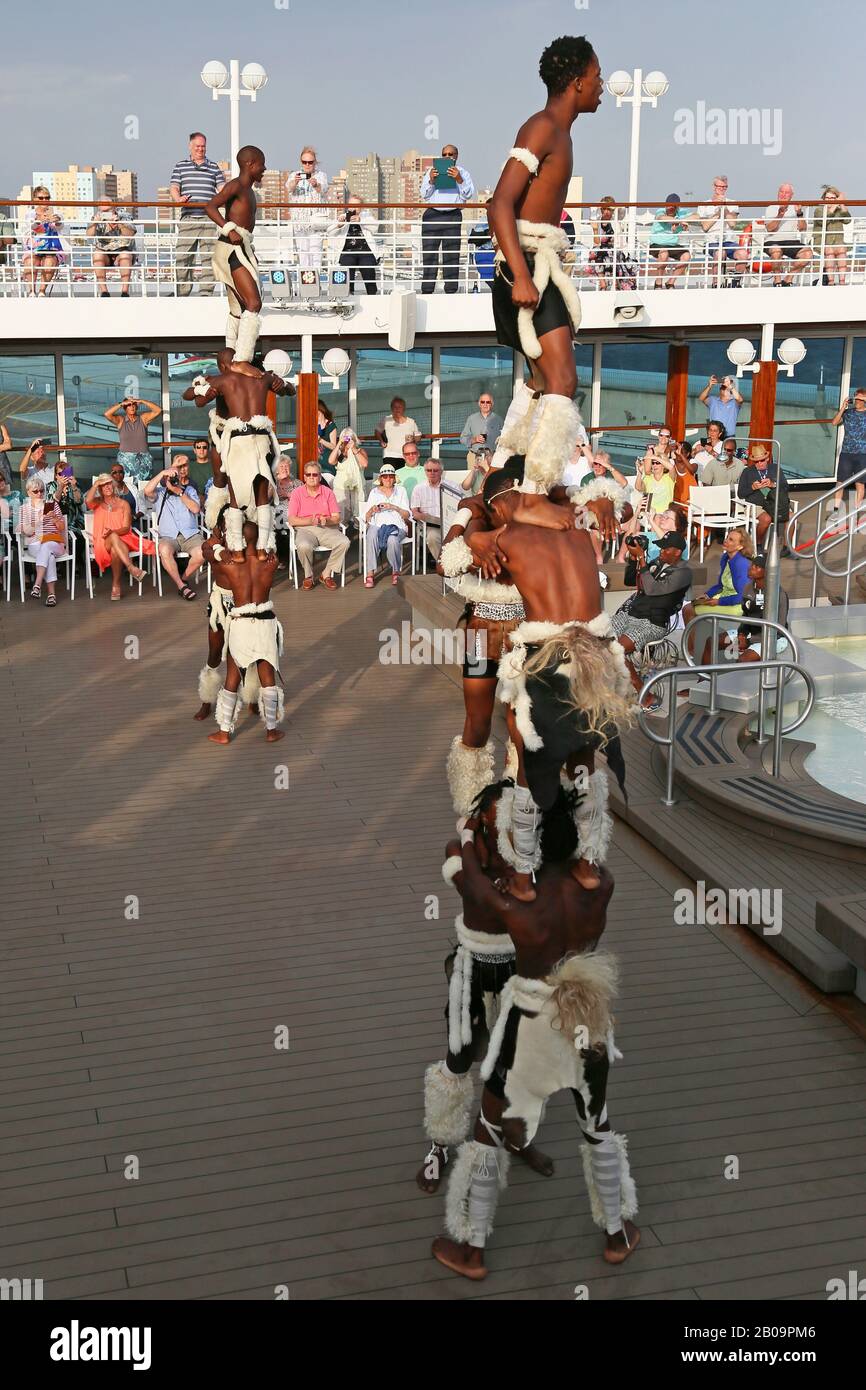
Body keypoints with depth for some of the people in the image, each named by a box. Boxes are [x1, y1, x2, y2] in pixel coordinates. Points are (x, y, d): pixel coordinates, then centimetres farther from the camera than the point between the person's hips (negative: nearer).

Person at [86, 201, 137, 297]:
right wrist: (95, 222, -33)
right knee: (97, 254, -30)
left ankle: (125, 292, -37)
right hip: (104, 255, 2)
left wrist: (118, 223, -39)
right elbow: (88, 235, -15)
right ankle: (104, 292, -31)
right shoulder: (98, 221, 3)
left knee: (125, 255, -34)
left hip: (121, 252, -2)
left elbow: (130, 234, -23)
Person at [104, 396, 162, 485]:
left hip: (143, 460, 1)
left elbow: (158, 411, -2)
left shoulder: (143, 419, 8)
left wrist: (142, 401, -6)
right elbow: (107, 414, -8)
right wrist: (121, 404, -8)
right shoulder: (120, 420, 6)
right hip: (125, 459, -1)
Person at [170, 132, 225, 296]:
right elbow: (173, 187, 5)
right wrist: (178, 199, -17)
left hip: (208, 217, 1)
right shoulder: (180, 166, 14)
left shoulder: (213, 167, 16)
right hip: (188, 217, -1)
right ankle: (182, 292, 4)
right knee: (182, 255, -4)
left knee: (208, 256, -2)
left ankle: (206, 292, 2)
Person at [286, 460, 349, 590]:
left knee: (344, 542, -27)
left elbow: (336, 518, 6)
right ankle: (308, 576, -10)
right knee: (304, 546, -37)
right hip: (305, 529, -2)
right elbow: (291, 520, -3)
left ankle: (327, 574, -11)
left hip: (327, 529, 2)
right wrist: (310, 521, -18)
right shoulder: (297, 493, 5)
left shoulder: (327, 492, 10)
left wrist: (326, 520, -17)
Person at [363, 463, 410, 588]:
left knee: (392, 540, -37)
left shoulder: (401, 491, 15)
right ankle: (370, 574, -37)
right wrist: (372, 510, -11)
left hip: (397, 525, -1)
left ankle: (396, 571, -19)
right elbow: (366, 518, 12)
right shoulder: (374, 492, 17)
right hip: (377, 524, 1)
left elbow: (407, 515, 5)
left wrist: (394, 507, -12)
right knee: (372, 537, -36)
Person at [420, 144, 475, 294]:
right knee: (429, 254, -4)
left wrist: (459, 180, -13)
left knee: (451, 255, -2)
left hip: (453, 216, -1)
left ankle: (451, 291, -1)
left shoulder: (463, 173, 14)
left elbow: (469, 195, 1)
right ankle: (427, 291, -3)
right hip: (432, 215, 1)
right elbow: (424, 195, 10)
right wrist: (431, 181, -8)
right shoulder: (432, 171, 17)